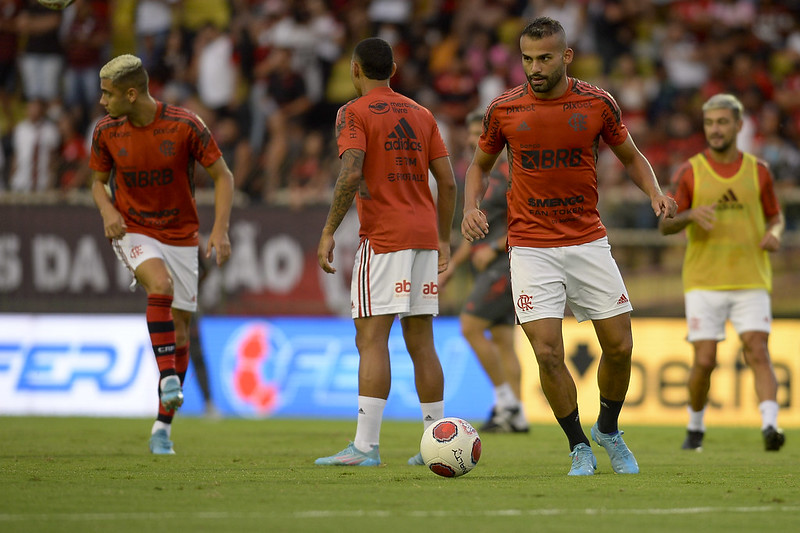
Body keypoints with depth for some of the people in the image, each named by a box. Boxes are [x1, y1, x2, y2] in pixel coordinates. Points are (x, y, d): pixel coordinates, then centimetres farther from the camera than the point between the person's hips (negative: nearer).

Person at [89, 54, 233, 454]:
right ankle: (168, 377, -32)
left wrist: (220, 229, -17)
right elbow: (98, 181, 10)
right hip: (133, 232, 0)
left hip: (181, 237, 0)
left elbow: (222, 176, -6)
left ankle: (163, 425, 13)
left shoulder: (185, 126, -15)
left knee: (179, 335, 2)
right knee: (161, 284, -34)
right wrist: (107, 211, -12)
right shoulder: (106, 132, -6)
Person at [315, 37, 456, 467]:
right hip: (424, 234, 6)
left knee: (371, 338, -10)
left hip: (382, 237, -6)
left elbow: (351, 174, -17)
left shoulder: (353, 113, -3)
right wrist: (444, 240, 19)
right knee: (420, 342, 9)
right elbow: (447, 181, 13)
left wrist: (329, 232, -14)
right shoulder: (421, 115, 16)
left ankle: (365, 445, -17)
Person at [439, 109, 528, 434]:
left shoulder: (509, 175, -10)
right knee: (502, 341, 5)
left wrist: (494, 248, -20)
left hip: (505, 263, -9)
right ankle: (516, 417, 4)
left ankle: (506, 401, -8)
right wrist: (451, 266, 20)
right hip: (491, 268, 9)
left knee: (471, 326, -13)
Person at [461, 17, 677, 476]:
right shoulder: (504, 109, -2)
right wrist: (472, 206, -5)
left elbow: (631, 156, 13)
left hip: (589, 241, 1)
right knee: (548, 352, -11)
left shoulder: (598, 104, -2)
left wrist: (655, 192, -6)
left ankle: (609, 430, 27)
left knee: (619, 346, 0)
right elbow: (481, 165, 13)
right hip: (531, 246, -1)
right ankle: (580, 449, 6)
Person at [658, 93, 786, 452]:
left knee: (757, 352, -15)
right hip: (704, 283, -1)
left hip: (751, 281, 1)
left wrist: (774, 234, -6)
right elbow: (664, 225, 0)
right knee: (704, 362, -4)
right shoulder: (690, 172, 2)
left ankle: (770, 426, -26)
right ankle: (695, 428, 18)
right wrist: (691, 215, -22)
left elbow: (775, 216, 18)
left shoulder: (758, 171, 7)